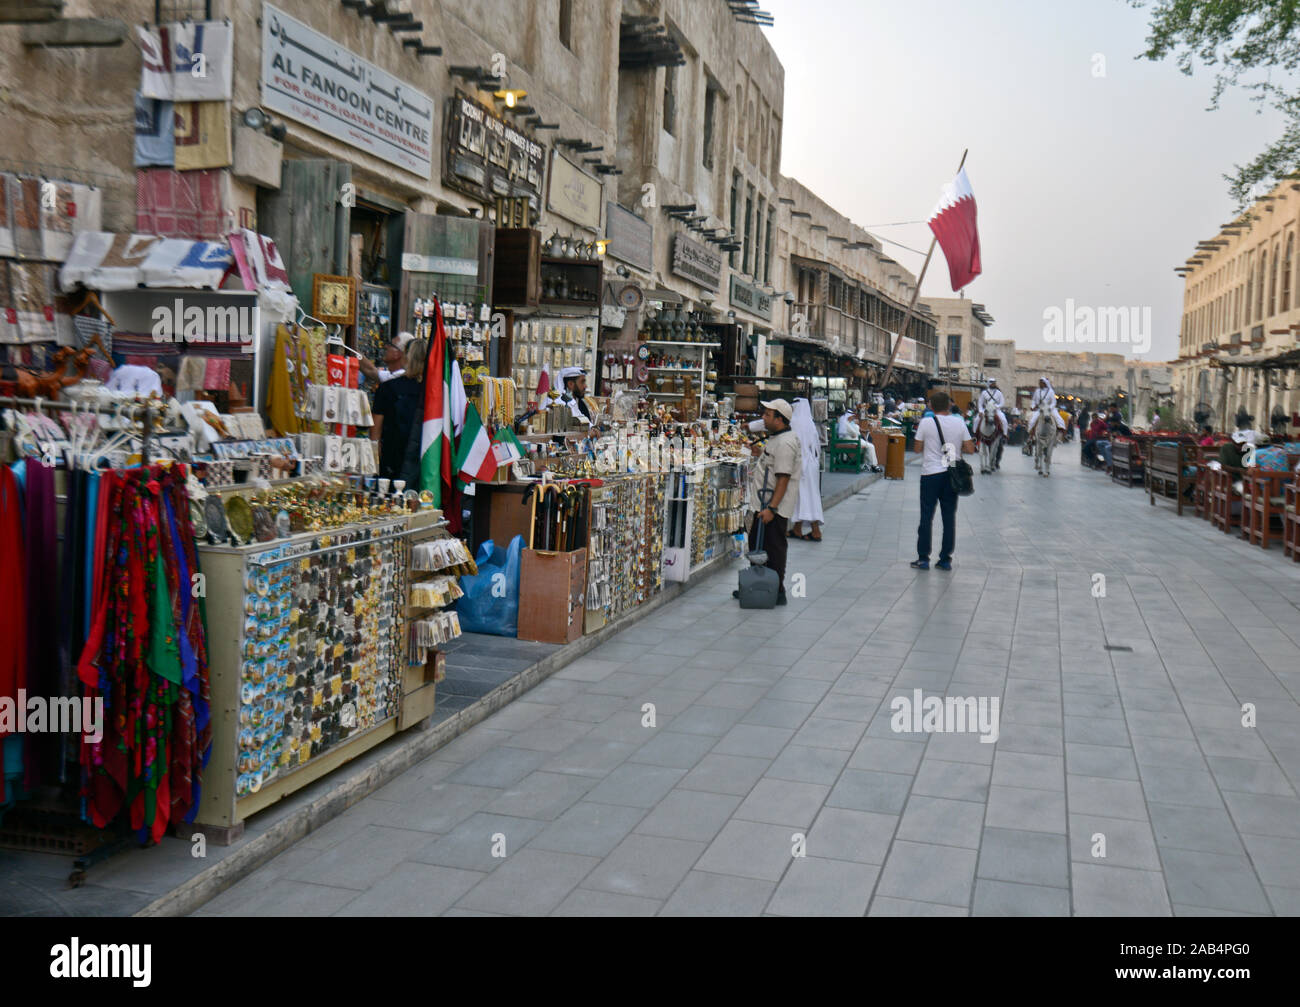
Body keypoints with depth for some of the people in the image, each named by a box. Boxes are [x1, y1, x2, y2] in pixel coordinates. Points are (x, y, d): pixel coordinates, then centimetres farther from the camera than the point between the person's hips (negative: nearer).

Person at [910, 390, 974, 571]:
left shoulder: (926, 423, -6)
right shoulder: (959, 423, 2)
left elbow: (917, 448, -1)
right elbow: (970, 449, 3)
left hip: (931, 474, -3)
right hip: (951, 474, 3)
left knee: (926, 517, 3)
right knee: (949, 517, 7)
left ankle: (923, 558, 4)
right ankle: (946, 559, 10)